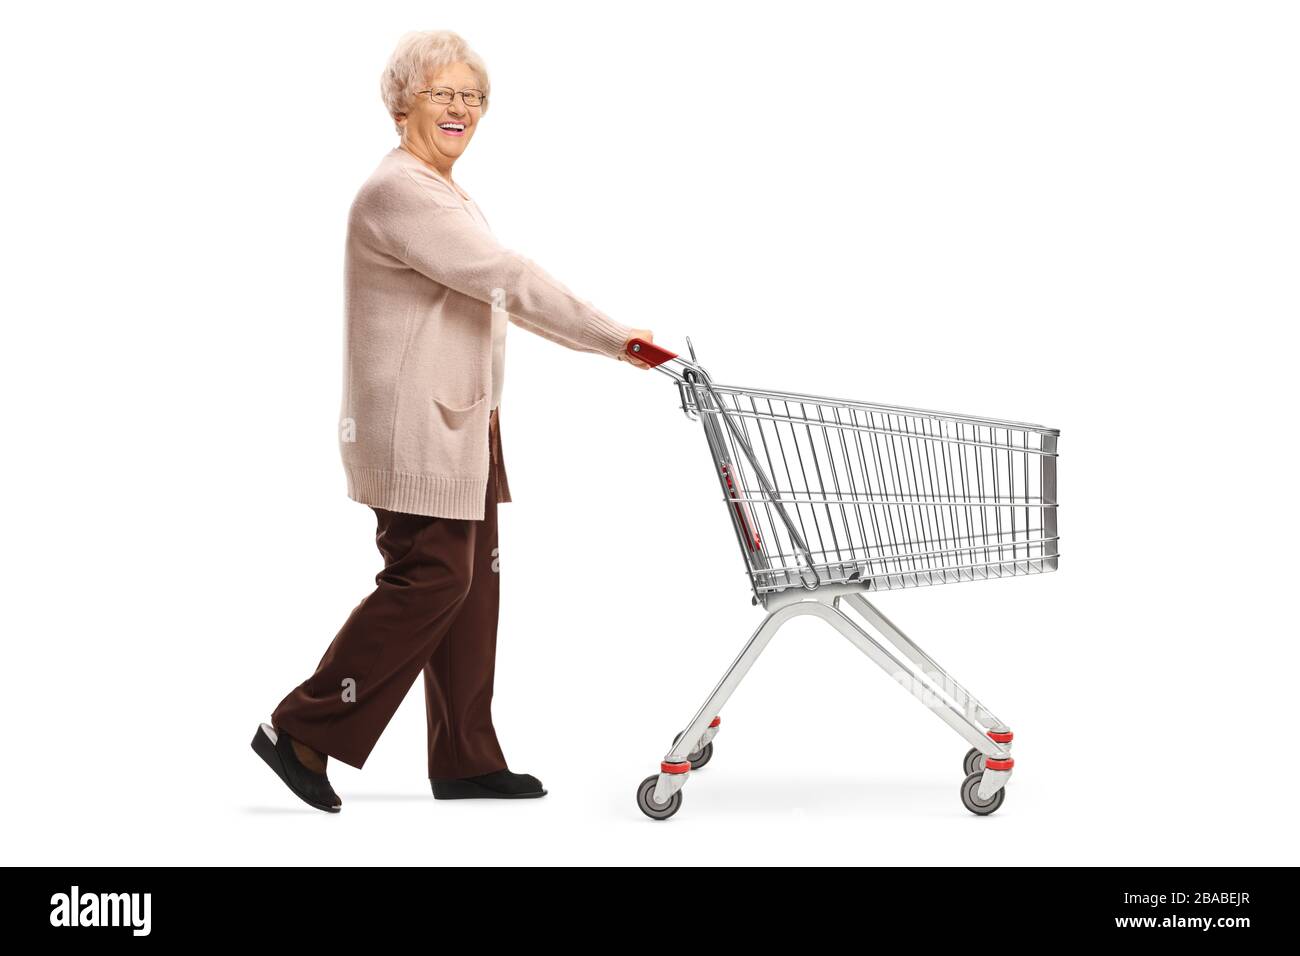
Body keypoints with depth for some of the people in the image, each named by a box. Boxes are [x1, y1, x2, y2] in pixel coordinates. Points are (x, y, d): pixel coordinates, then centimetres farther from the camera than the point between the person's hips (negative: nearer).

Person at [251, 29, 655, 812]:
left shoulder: (448, 196, 19)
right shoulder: (399, 191, -15)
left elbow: (504, 294, 19)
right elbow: (508, 278, -21)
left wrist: (615, 343, 11)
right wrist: (615, 338, -18)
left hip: (461, 426, 10)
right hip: (416, 431, -10)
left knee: (472, 583, 9)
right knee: (430, 581, -9)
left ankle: (466, 760, 16)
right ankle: (302, 732, 2)